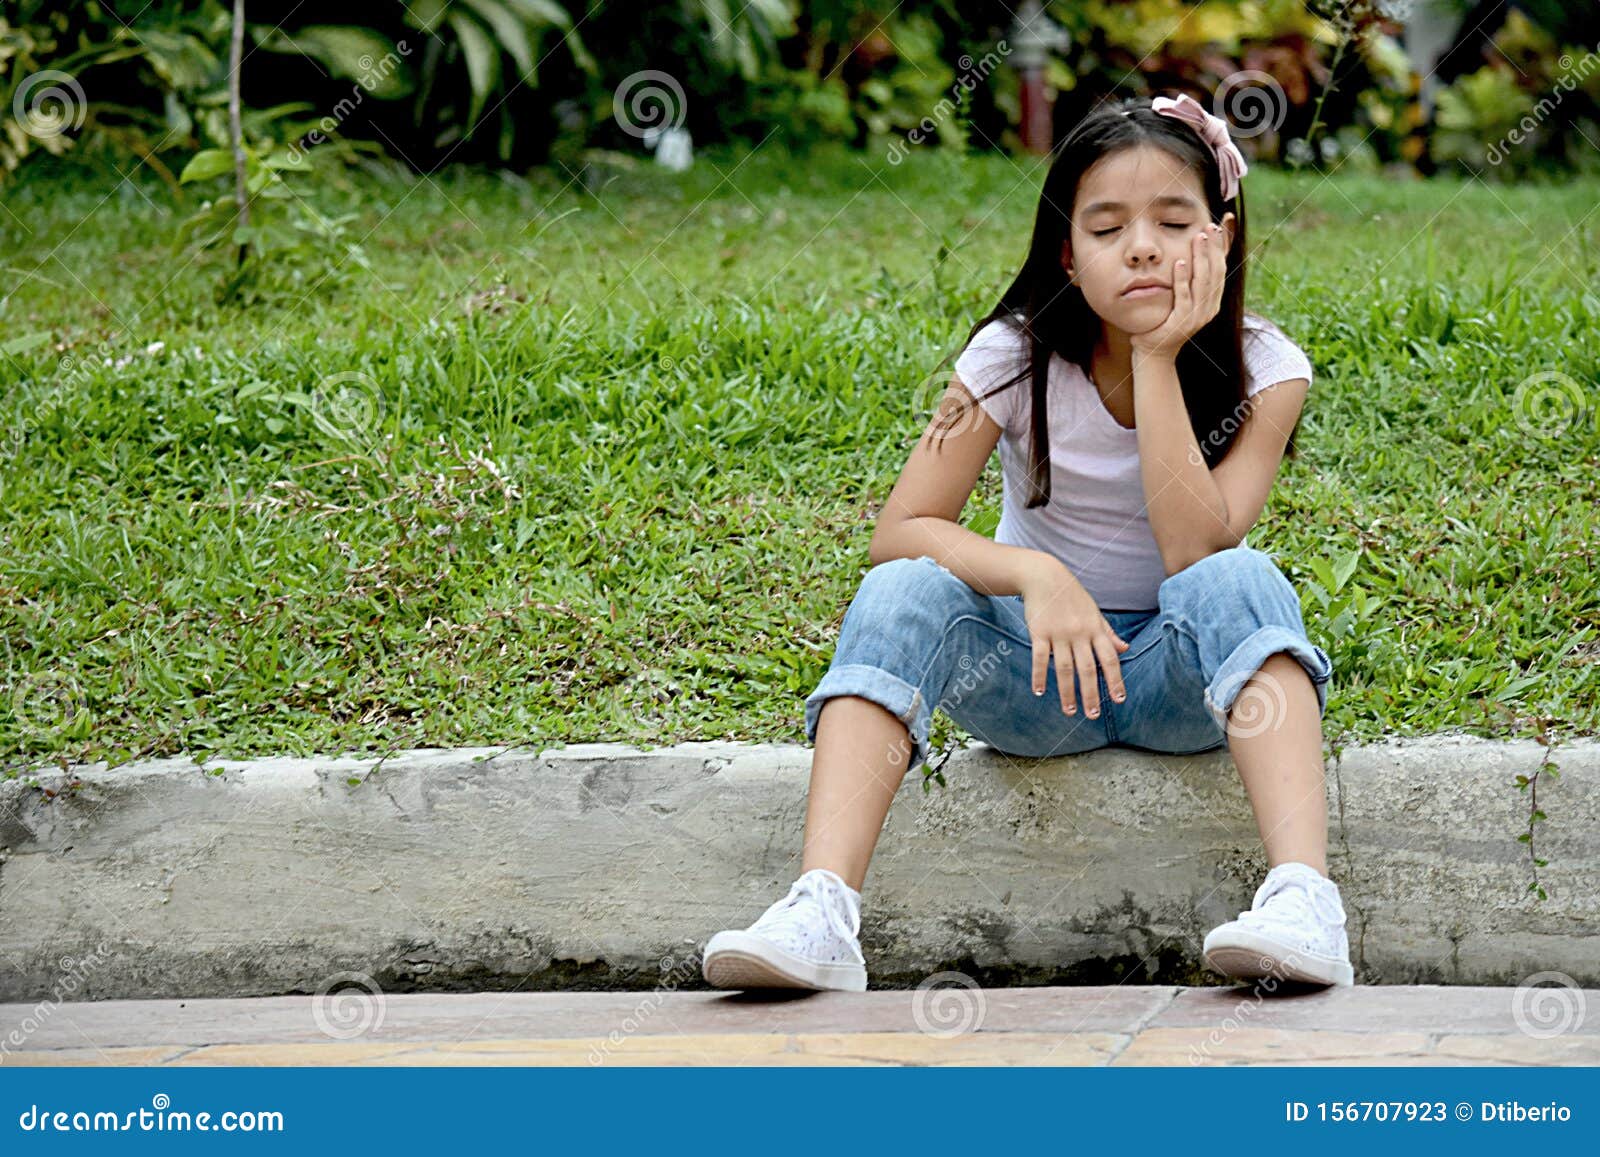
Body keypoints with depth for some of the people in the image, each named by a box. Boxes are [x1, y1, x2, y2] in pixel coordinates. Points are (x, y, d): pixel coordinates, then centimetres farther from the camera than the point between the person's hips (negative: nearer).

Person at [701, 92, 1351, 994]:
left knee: (1241, 581, -34)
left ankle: (1304, 896, -50)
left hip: (1183, 678, -1)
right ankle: (821, 912, -44)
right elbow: (900, 532, -15)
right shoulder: (1016, 359, -9)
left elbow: (1194, 549, -24)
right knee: (904, 592, -28)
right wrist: (1033, 573, -33)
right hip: (1043, 671, 1)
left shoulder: (1263, 370, -10)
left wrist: (1158, 360, -26)